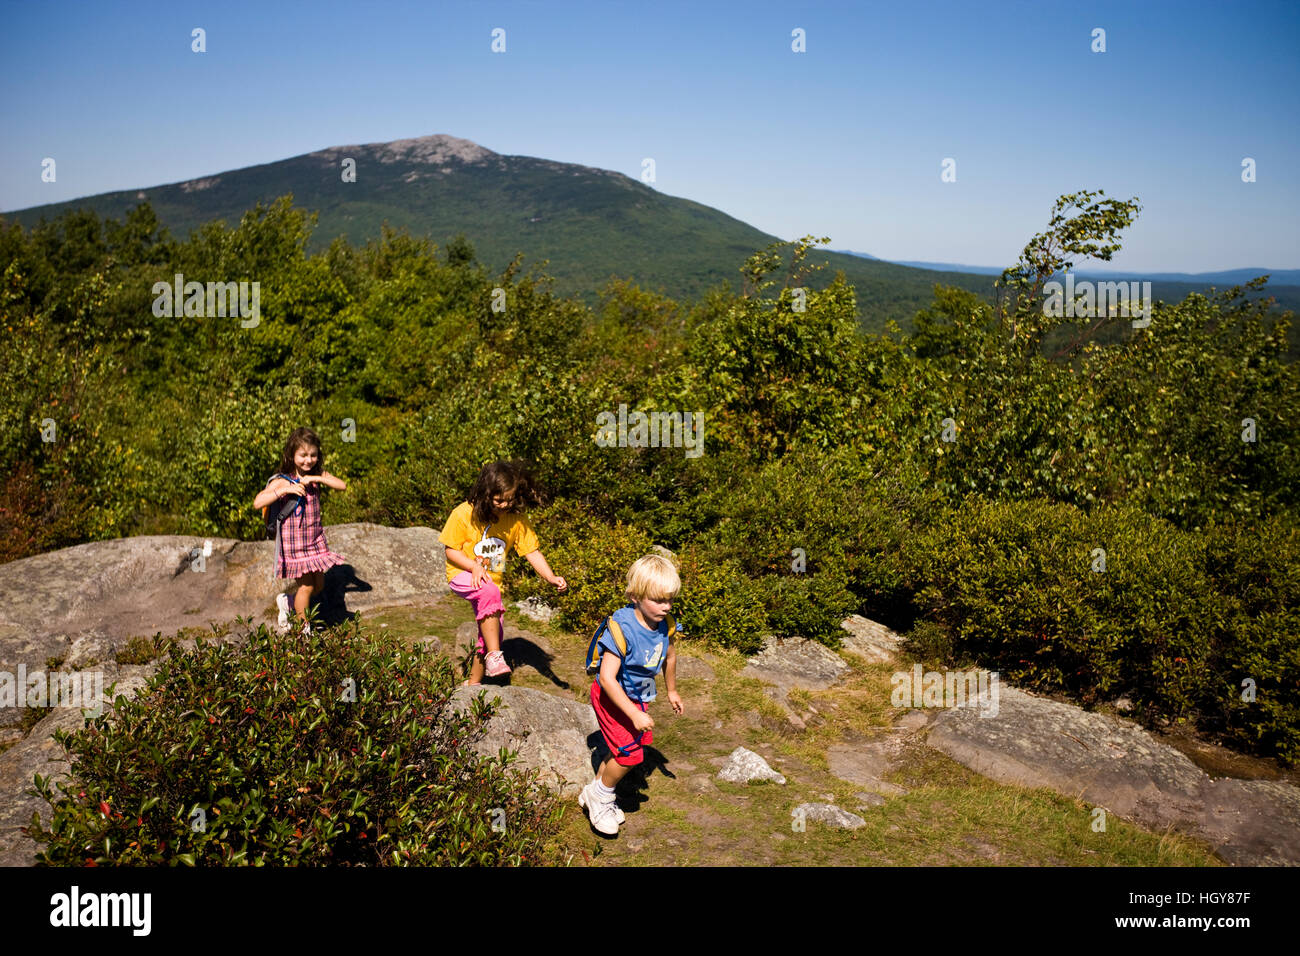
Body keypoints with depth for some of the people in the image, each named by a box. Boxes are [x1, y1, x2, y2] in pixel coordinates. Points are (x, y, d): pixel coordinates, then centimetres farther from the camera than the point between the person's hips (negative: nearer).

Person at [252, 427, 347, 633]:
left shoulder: (318, 475, 2)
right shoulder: (282, 481, -12)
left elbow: (342, 486, -11)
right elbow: (257, 502, -22)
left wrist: (317, 478, -20)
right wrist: (285, 489, -28)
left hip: (316, 539, 5)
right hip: (294, 541, -5)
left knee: (319, 585, 12)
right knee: (307, 586, -1)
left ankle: (286, 601, 38)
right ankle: (304, 629, 17)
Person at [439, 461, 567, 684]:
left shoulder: (516, 519, -7)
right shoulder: (464, 514, -16)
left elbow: (532, 551, -7)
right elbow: (451, 550, -10)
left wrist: (550, 577, -22)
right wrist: (474, 566, -27)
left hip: (493, 580, 5)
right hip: (462, 574, -5)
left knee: (490, 636, 3)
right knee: (489, 592, -37)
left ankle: (473, 684, 23)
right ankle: (494, 655, -33)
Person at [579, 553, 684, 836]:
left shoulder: (665, 625, -12)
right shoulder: (622, 628, -34)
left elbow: (669, 656, 11)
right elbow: (607, 678, -34)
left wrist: (672, 691, 24)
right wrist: (635, 715, -32)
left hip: (638, 696, 7)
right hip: (611, 697, -7)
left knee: (625, 749, 14)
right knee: (630, 753, -9)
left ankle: (594, 794, 35)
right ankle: (600, 796, 17)